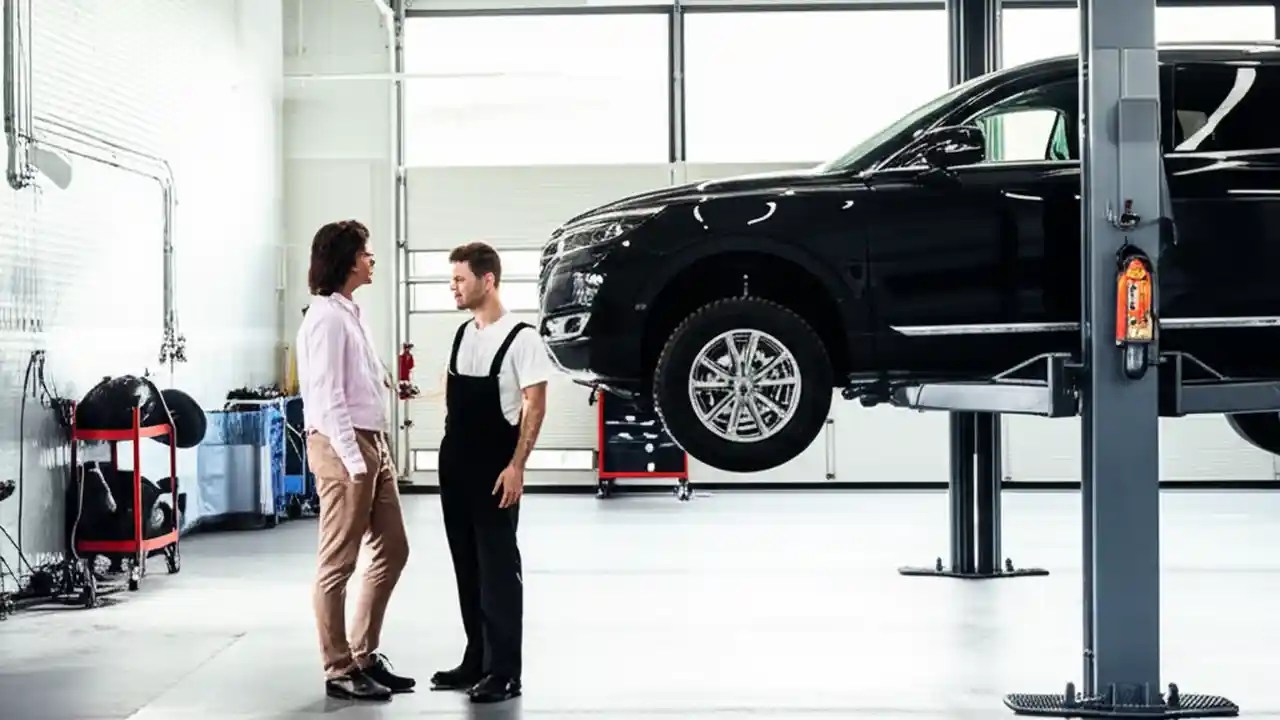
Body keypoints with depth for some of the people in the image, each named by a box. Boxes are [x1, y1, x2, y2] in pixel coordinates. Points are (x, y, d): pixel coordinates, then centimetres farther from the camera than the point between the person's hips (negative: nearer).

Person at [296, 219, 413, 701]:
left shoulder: (351, 313, 16)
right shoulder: (326, 317, -13)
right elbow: (328, 397, -18)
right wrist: (354, 460, -20)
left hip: (372, 442, 10)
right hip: (342, 446, -10)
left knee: (392, 551, 15)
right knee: (337, 565, -2)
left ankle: (364, 656, 23)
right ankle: (339, 671, 6)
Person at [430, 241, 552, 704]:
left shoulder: (521, 337, -11)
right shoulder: (462, 334, 12)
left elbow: (535, 406, -13)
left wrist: (516, 466, -19)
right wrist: (452, 448, 15)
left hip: (495, 469, -8)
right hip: (455, 465, 8)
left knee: (498, 567, -4)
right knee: (467, 565, 12)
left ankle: (505, 671, 2)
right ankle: (476, 660, 22)